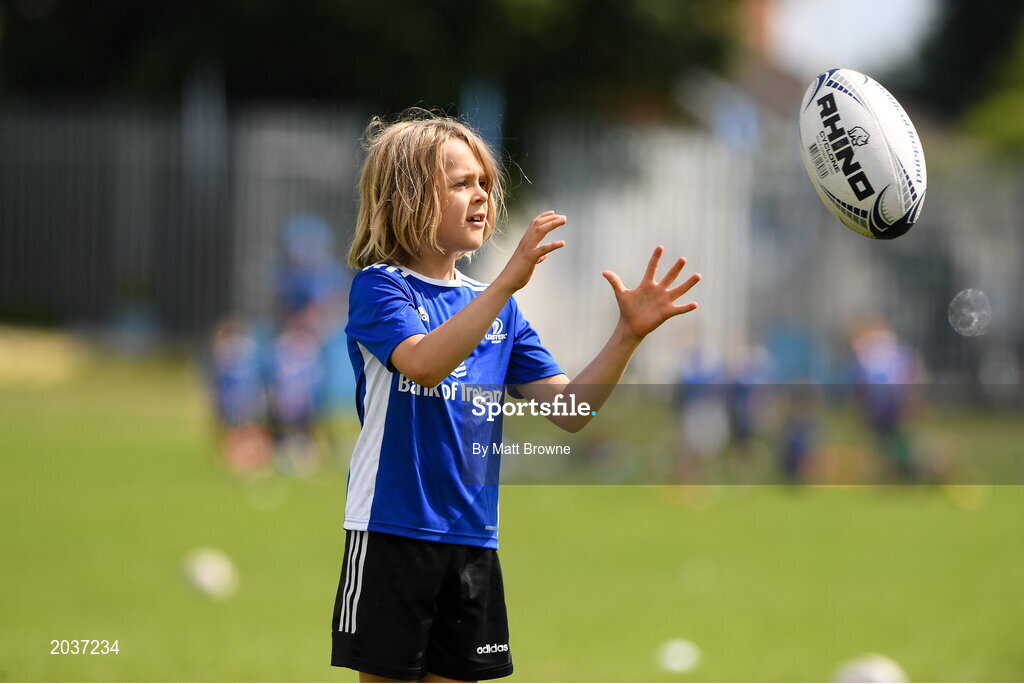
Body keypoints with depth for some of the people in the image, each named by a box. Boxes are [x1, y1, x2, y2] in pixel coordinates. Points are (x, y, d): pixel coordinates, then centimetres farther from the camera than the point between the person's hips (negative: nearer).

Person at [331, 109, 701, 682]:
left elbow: (570, 411, 7)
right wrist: (508, 283, -34)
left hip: (473, 538, 6)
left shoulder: (496, 307, 12)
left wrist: (629, 334, -7)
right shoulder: (379, 287, -5)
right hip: (391, 532, -6)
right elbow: (423, 362, -27)